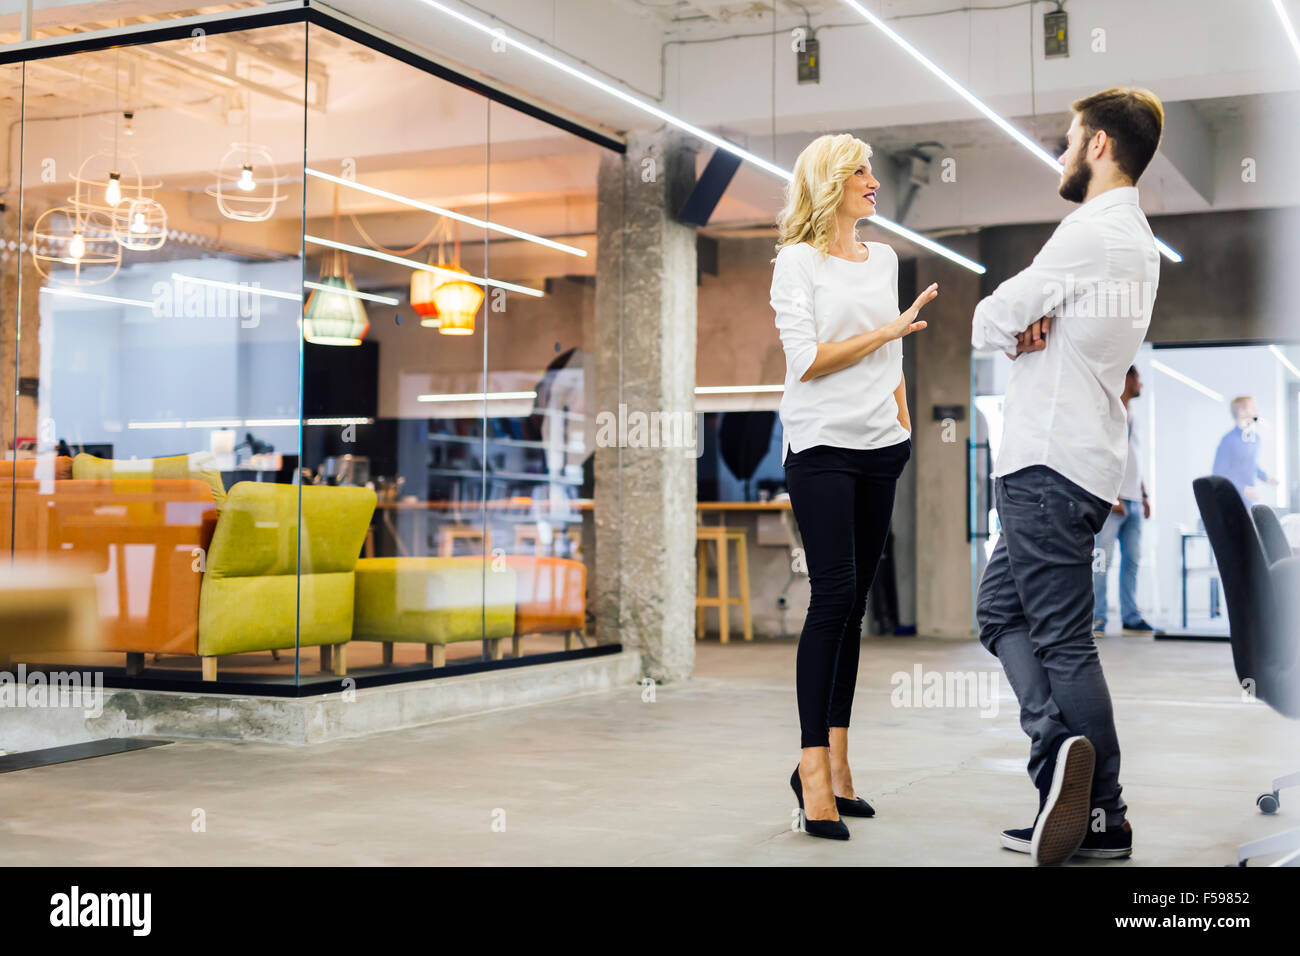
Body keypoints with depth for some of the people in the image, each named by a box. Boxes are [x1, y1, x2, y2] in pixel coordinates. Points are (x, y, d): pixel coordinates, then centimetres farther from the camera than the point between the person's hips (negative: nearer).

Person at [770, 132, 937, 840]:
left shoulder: (884, 258, 17)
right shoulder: (797, 260, -2)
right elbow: (808, 359, -11)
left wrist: (904, 420, 14)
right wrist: (889, 329, -9)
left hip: (881, 447, 6)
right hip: (822, 445, -6)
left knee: (853, 603, 6)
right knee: (833, 596, -13)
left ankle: (836, 760, 10)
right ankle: (814, 766, -9)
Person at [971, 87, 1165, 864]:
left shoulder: (1093, 232, -14)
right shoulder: (1138, 240, 19)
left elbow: (988, 324, -11)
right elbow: (1034, 308, 17)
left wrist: (1014, 328, 7)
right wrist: (1033, 326, -4)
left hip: (1050, 463, -10)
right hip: (1083, 457, 10)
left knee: (1064, 638, -6)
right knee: (1002, 608, 13)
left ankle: (1103, 821, -4)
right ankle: (1063, 747, 4)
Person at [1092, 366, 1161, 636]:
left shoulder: (1130, 416, 20)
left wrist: (1144, 496, 20)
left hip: (1133, 501, 8)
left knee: (1132, 560, 7)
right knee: (1103, 559, -8)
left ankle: (1131, 619, 10)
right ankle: (1097, 619, -6)